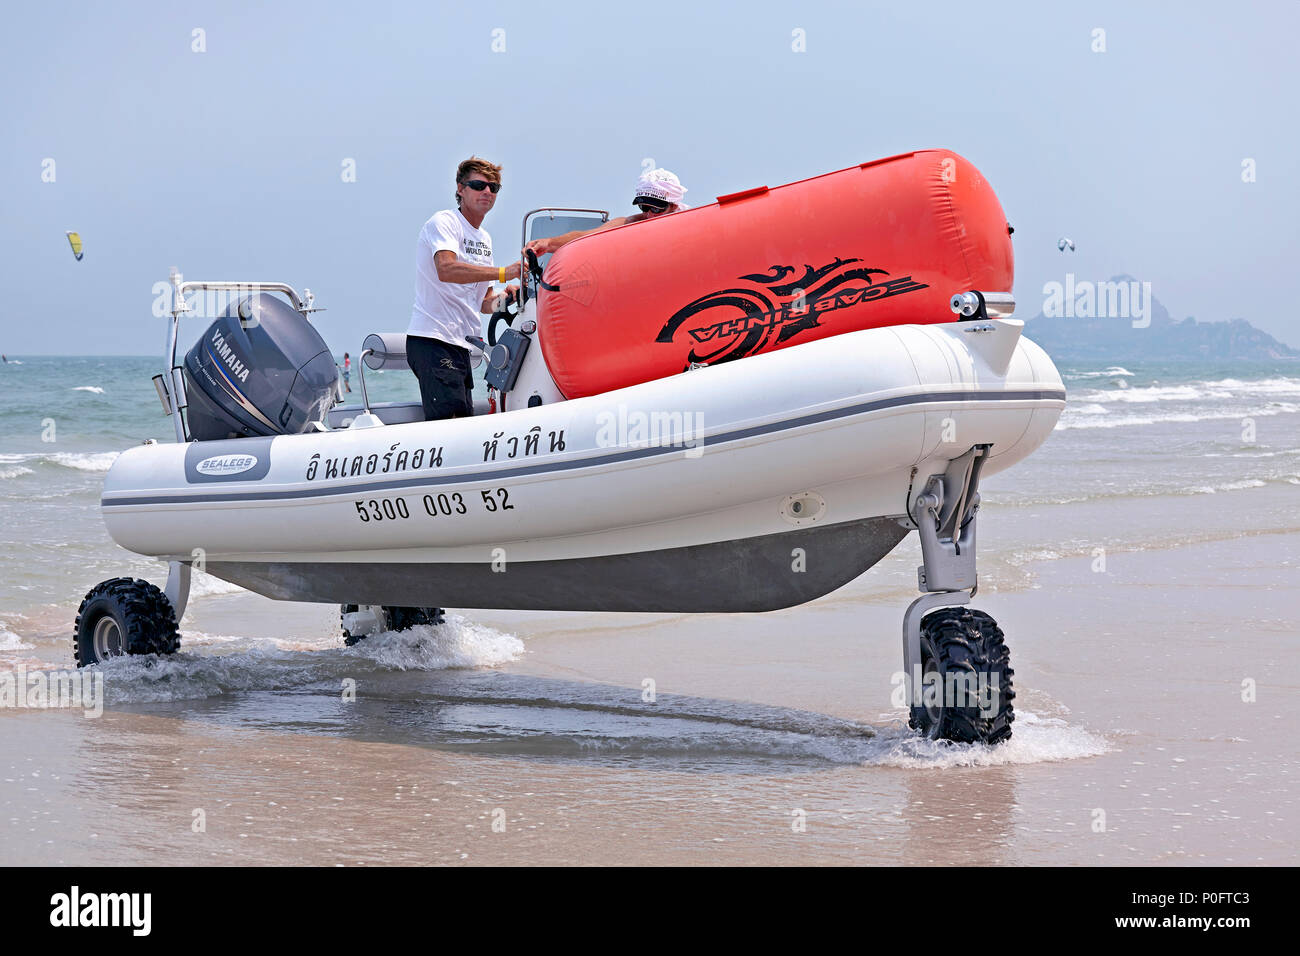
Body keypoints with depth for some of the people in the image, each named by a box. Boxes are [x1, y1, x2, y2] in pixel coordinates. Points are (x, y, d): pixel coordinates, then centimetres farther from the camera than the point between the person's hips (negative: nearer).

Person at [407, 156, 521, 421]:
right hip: (432, 341, -9)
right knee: (448, 421, -21)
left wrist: (503, 298, 0)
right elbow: (446, 270, -27)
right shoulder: (443, 223, -6)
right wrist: (503, 272, -32)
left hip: (460, 347, 9)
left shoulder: (485, 238, 22)